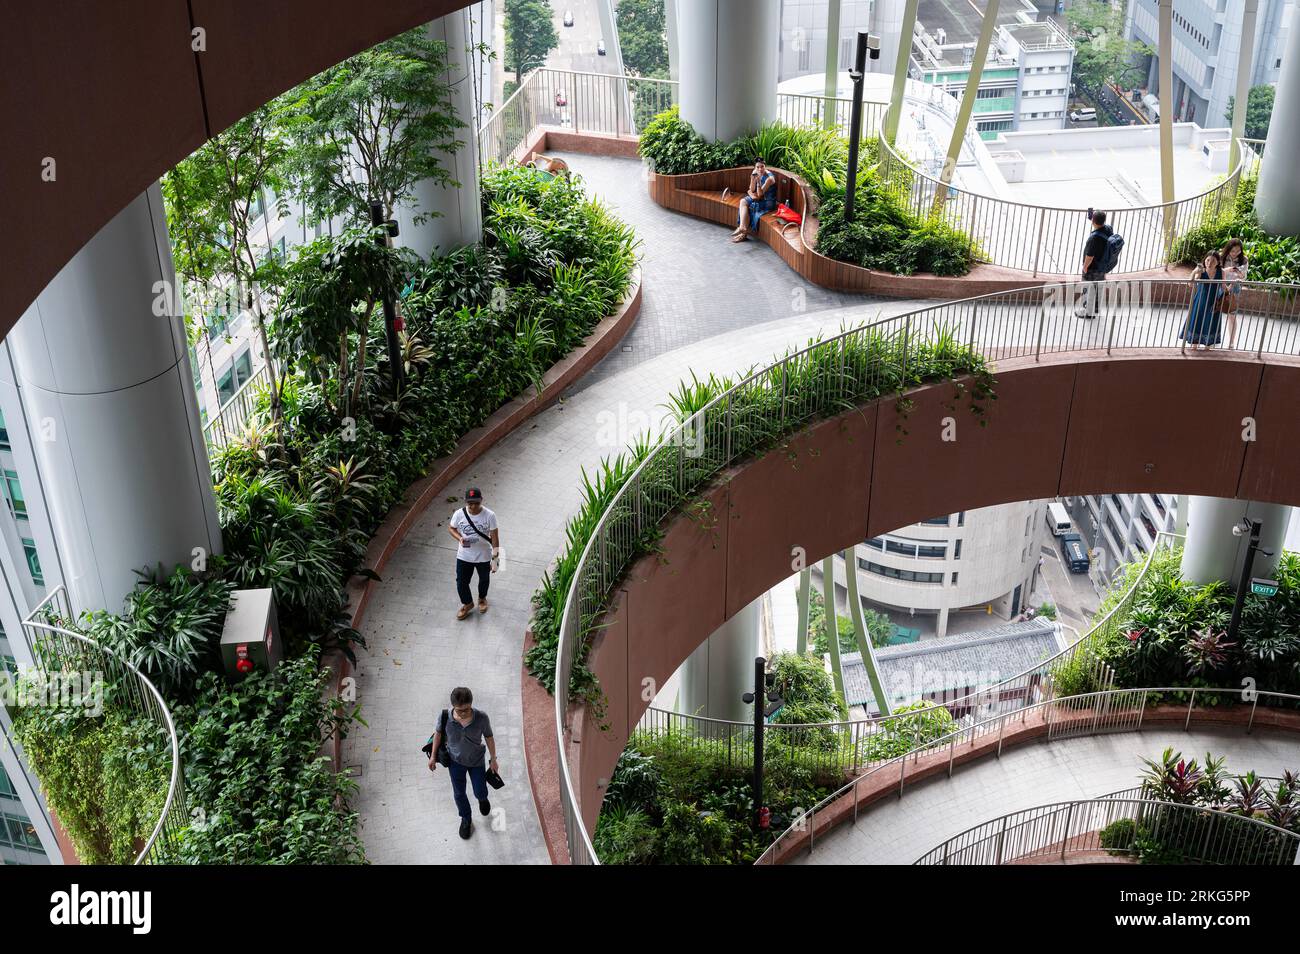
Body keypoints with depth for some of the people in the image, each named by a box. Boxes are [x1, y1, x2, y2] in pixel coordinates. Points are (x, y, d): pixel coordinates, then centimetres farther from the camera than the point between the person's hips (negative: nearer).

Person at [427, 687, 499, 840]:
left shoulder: (481, 718, -32)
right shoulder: (444, 717, -29)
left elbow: (489, 737, -14)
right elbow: (438, 733, -8)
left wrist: (493, 760, -2)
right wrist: (433, 756, 3)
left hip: (476, 760, 0)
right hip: (455, 760, 0)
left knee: (480, 792, 16)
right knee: (459, 793, 15)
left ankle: (482, 798, 55)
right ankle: (466, 819, 45)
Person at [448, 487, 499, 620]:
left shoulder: (489, 515, -23)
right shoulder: (459, 514, -18)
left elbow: (494, 537, -16)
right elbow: (451, 528, -1)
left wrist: (496, 556, -14)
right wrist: (459, 538, -22)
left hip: (483, 556, -1)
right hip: (464, 556, 1)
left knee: (484, 580, 23)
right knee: (461, 582, 12)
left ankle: (482, 598, 54)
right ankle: (467, 604, 40)